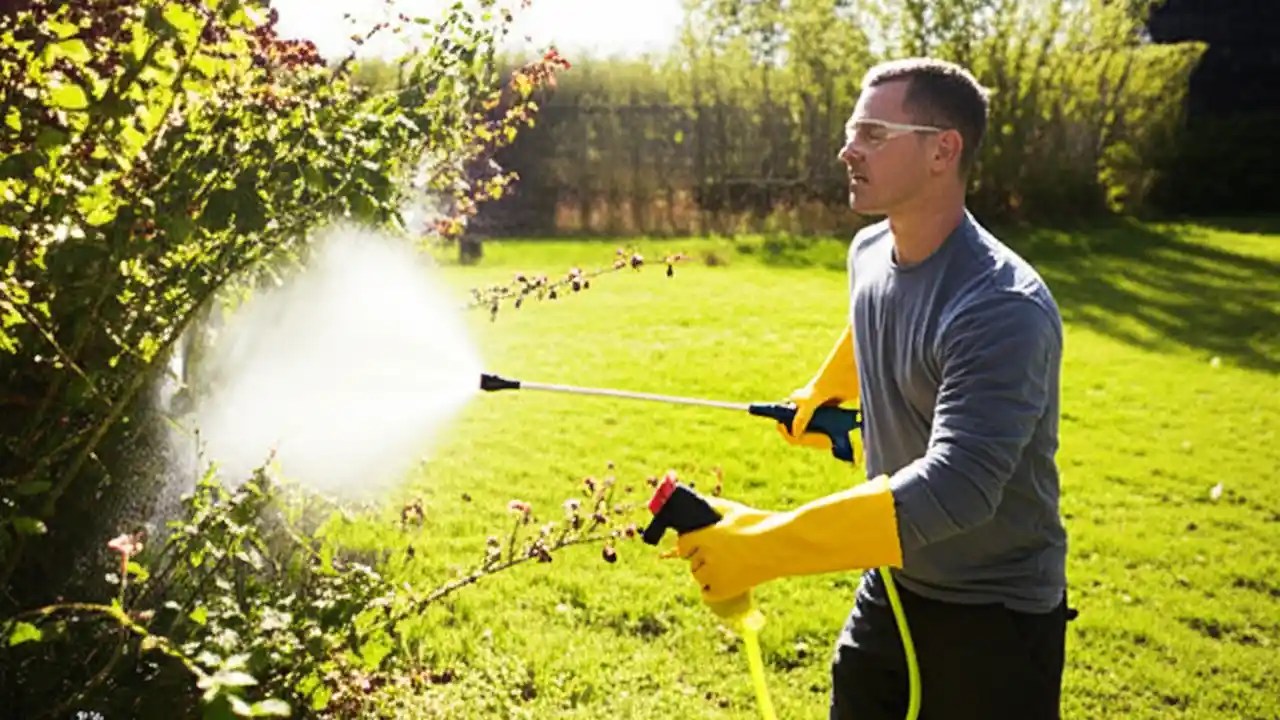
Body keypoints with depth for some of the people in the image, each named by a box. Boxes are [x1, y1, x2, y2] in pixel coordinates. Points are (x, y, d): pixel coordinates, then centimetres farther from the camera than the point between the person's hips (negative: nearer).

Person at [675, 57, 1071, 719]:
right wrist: (820, 396, 35)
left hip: (994, 617, -6)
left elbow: (956, 487, -37)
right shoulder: (868, 253, -4)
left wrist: (765, 545, -42)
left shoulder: (1003, 308, -29)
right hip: (890, 587, 7)